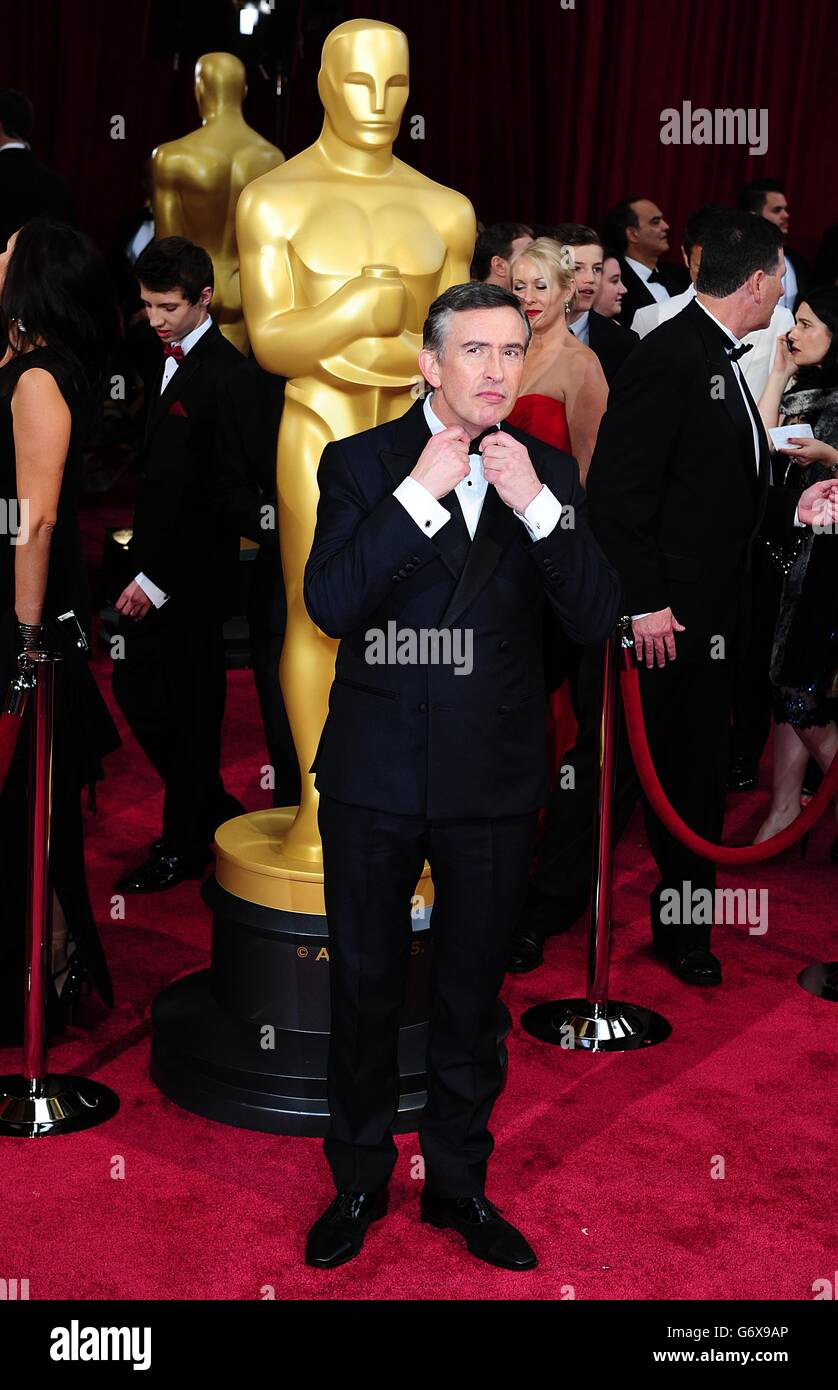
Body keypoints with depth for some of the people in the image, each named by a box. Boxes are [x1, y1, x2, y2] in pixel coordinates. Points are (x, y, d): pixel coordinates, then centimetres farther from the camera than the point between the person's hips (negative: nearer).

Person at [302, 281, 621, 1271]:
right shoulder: (362, 463, -3)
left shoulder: (548, 474, 2)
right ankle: (359, 1182, 34)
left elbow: (596, 620, -6)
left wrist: (537, 505, -17)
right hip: (375, 776, -1)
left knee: (472, 994, 15)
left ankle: (458, 1182, 35)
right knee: (365, 985, 13)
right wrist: (419, 493, -20)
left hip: (495, 781, 2)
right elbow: (329, 605, -16)